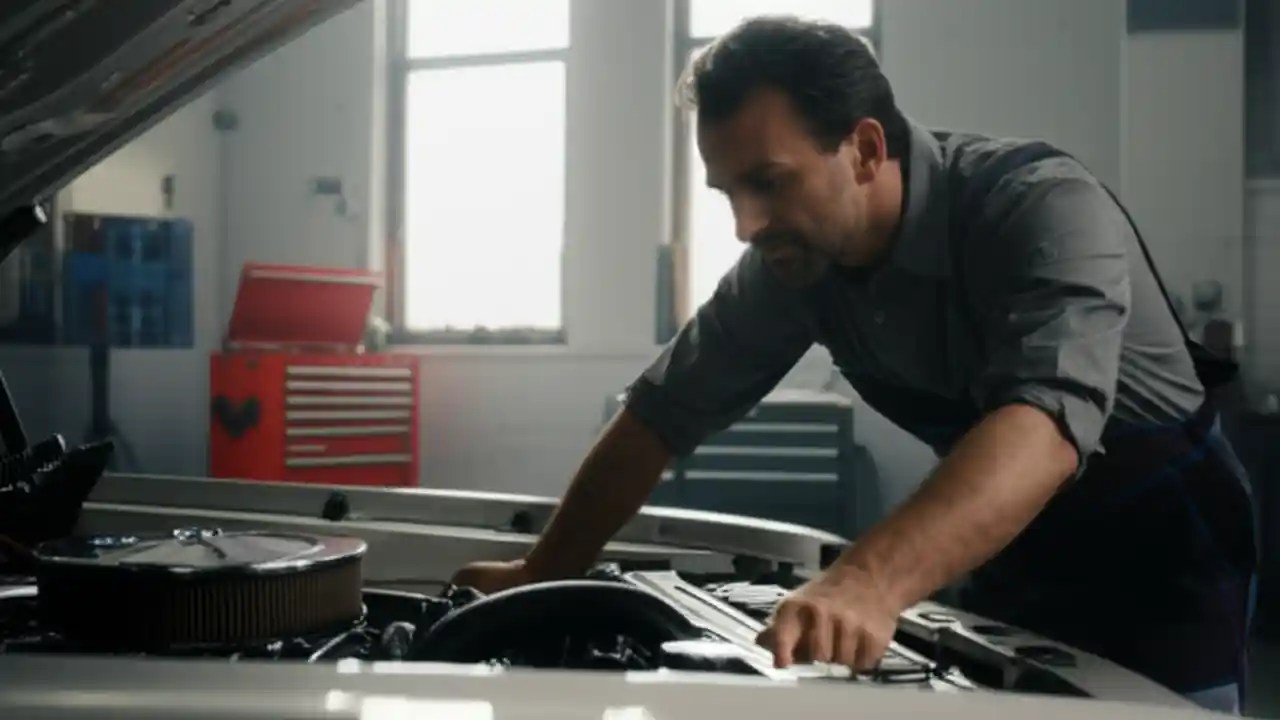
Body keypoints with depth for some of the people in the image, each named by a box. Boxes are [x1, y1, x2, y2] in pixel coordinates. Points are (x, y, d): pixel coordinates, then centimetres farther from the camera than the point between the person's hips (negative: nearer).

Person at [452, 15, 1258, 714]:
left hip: (1156, 546, -5)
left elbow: (1046, 422, -49)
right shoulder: (794, 259, -13)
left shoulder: (1045, 208, -32)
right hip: (1014, 552, 5)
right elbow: (665, 412, -4)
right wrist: (542, 575, -2)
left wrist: (871, 580, -63)